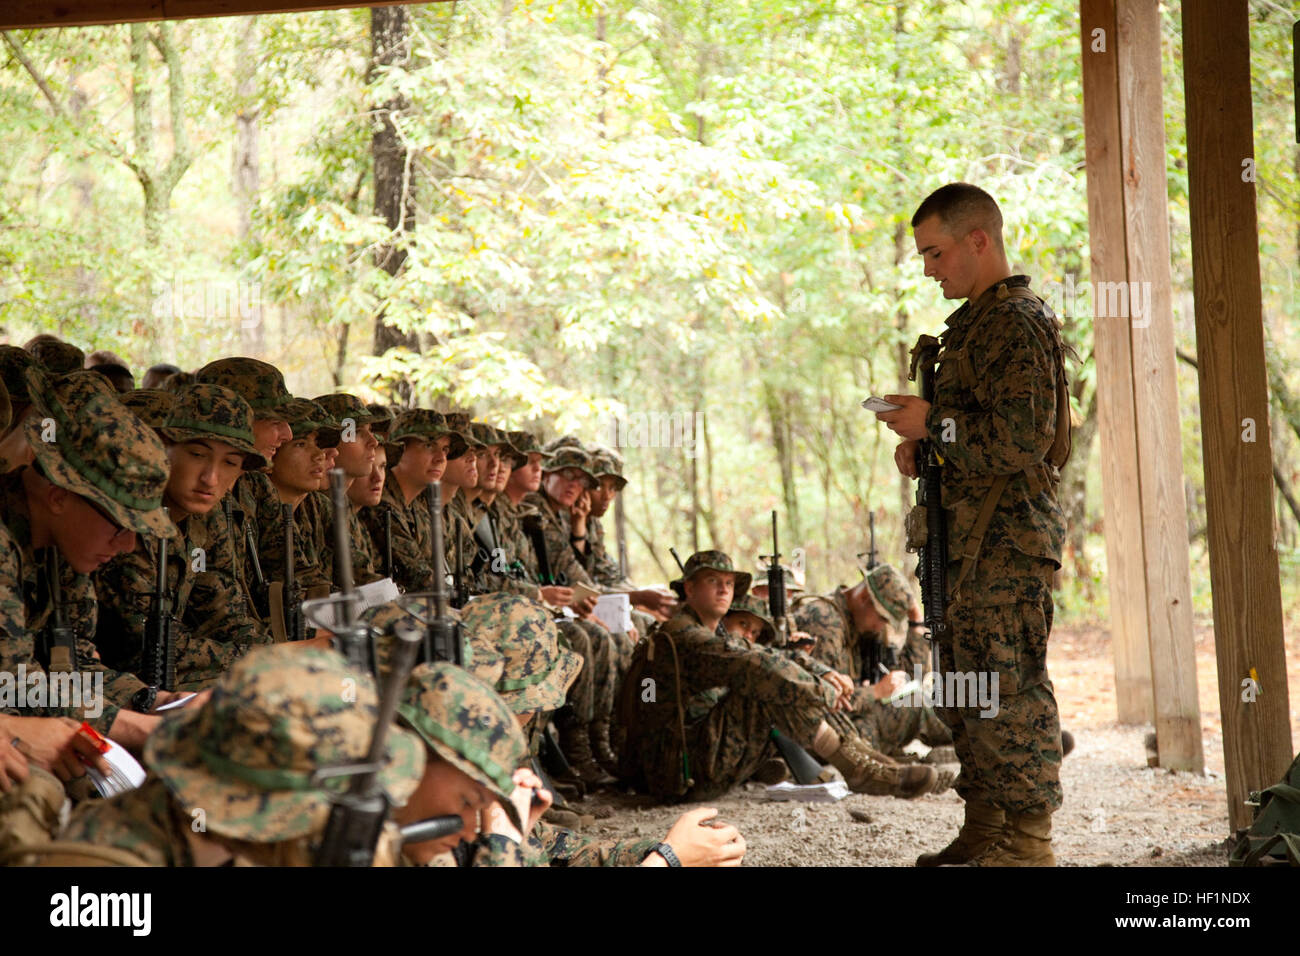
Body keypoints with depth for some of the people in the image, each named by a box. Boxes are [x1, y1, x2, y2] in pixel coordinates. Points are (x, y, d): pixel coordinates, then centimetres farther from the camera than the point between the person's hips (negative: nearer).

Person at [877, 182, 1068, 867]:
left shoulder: (1017, 322, -13)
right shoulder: (975, 321, 18)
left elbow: (1020, 439, -22)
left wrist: (931, 423, -14)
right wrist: (920, 441, 9)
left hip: (1007, 536, -11)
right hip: (971, 536, 11)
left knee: (1009, 688, -7)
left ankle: (1027, 843, 0)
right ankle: (984, 832, 24)